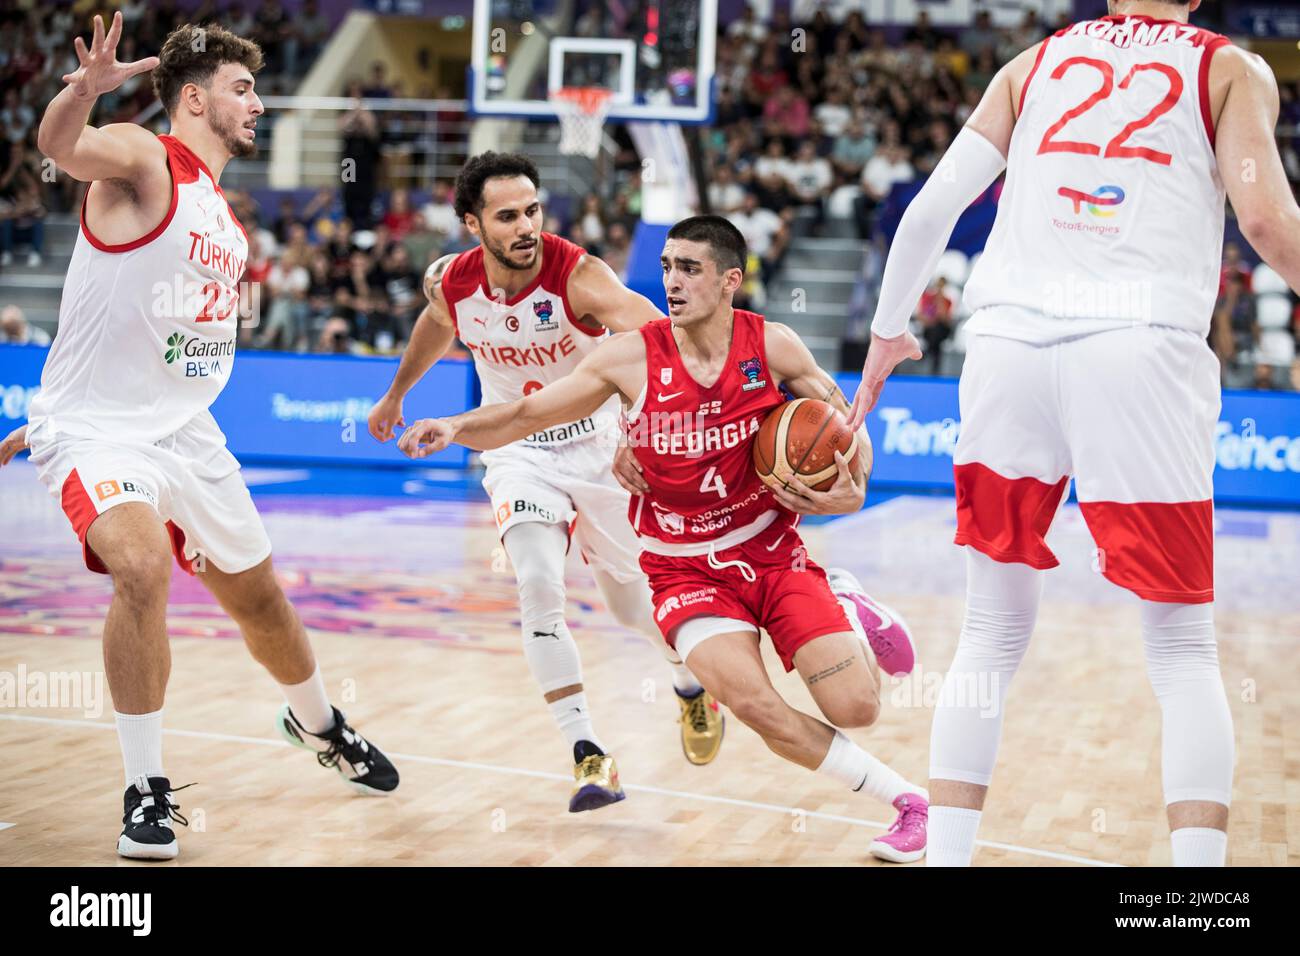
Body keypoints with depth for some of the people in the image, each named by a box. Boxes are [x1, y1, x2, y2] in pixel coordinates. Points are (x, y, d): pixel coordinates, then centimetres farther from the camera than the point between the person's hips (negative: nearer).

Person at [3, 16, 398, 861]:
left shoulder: (224, 219, 13)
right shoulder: (142, 159, -11)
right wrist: (85, 90, -57)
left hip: (187, 432, 8)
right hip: (97, 428, -8)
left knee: (258, 594, 18)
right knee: (144, 569, -30)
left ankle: (316, 722, 46)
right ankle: (146, 790, -16)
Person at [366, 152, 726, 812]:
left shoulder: (579, 275, -28)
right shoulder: (449, 283, -14)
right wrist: (396, 393, 29)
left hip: (598, 444, -2)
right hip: (518, 450, 2)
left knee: (636, 606, 11)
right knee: (539, 588, -22)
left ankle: (693, 685, 45)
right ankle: (588, 758, -18)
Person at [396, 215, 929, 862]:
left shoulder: (771, 345, -8)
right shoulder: (633, 356, -11)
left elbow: (845, 425, 6)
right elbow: (525, 415, -7)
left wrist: (851, 488, -13)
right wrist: (456, 427, -26)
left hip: (773, 553, 1)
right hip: (685, 570, -1)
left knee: (856, 708, -10)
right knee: (756, 707, -23)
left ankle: (846, 611, 27)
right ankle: (906, 800, -4)